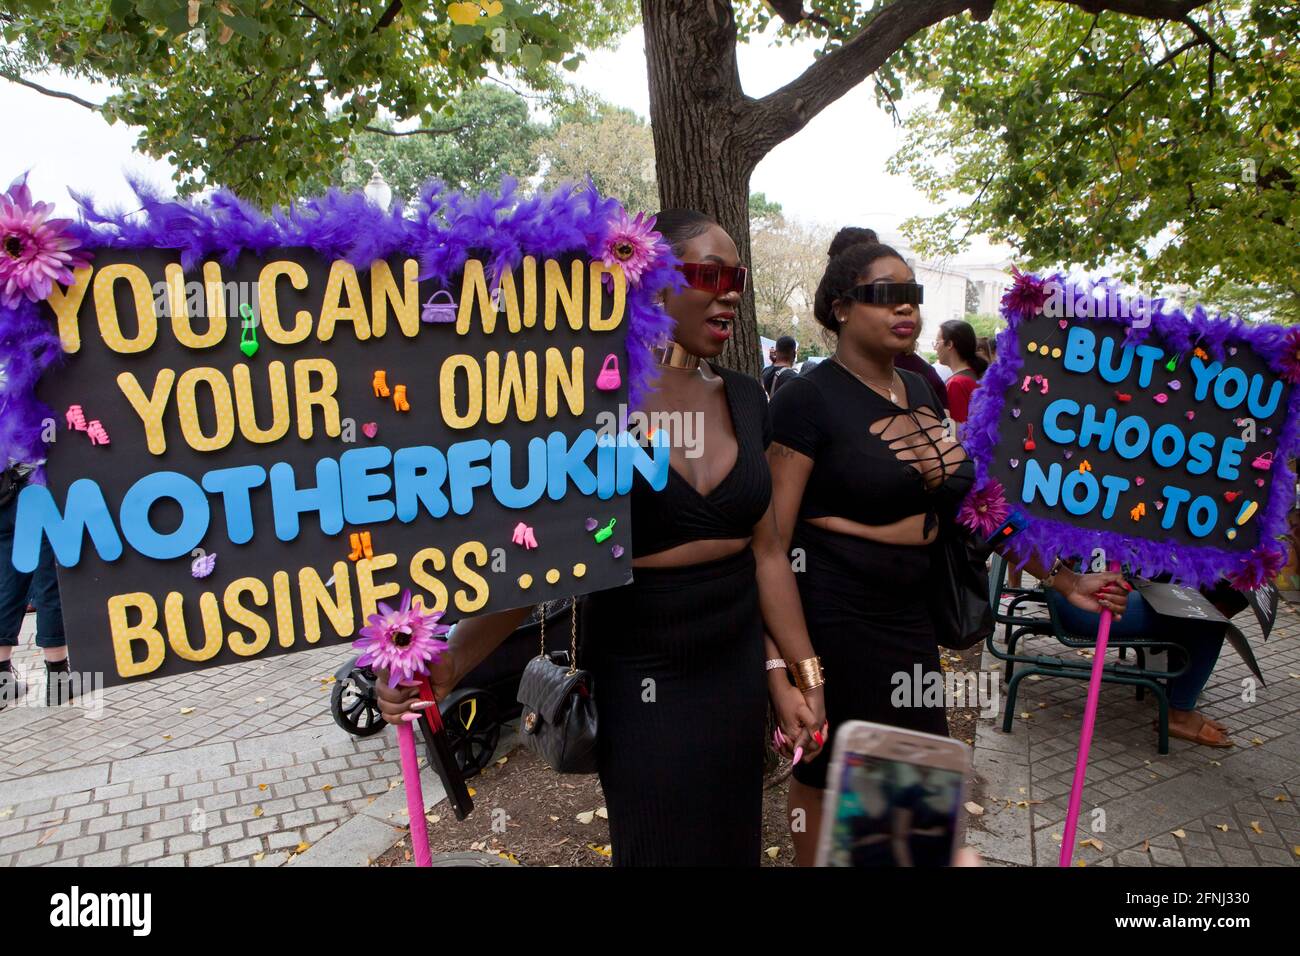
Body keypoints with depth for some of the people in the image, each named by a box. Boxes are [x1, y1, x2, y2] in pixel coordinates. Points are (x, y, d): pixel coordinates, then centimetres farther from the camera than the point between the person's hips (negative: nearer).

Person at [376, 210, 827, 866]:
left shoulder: (744, 399, 2)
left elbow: (766, 549, 6)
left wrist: (799, 673, 7)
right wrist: (453, 661, -24)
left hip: (739, 670, 5)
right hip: (640, 687, -5)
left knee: (735, 845, 21)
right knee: (664, 849, 12)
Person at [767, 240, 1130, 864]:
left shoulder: (922, 393, 9)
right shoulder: (810, 398, -13)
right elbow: (772, 535, -16)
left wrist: (1063, 579, 10)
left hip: (910, 609, 7)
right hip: (834, 611, -7)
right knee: (827, 772, 11)